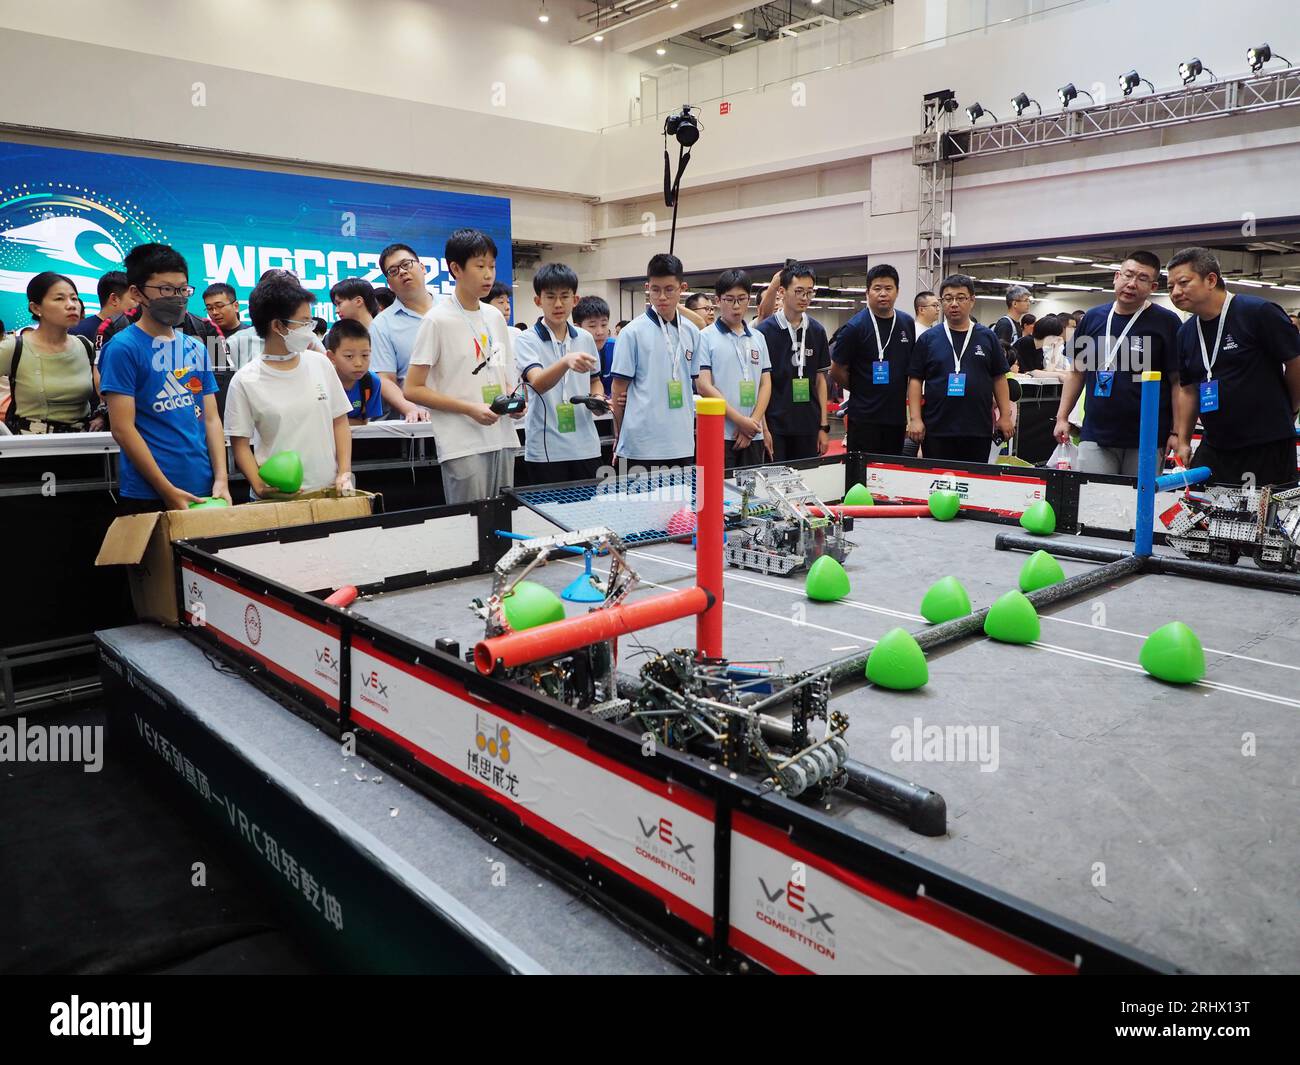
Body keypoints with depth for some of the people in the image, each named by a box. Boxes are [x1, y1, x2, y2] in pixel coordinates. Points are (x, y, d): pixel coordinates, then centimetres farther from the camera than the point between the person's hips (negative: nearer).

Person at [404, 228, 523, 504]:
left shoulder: (495, 317, 12)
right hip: (463, 447, -6)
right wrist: (470, 409, -17)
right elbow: (413, 389, -9)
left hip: (503, 441, 6)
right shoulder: (437, 321, -7)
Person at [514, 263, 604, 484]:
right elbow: (538, 383, -23)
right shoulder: (527, 340, -6)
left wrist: (598, 398, 0)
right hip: (546, 450, -4)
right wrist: (566, 362, -42)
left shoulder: (586, 339, 8)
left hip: (585, 447, 4)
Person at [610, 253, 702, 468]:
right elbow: (619, 388, -1)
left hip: (682, 443, 5)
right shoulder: (632, 332, -4)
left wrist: (691, 428, 13)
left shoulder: (691, 333, 9)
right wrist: (619, 436, 1)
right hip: (642, 445, -4)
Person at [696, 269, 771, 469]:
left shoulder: (758, 338, 13)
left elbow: (766, 384, 11)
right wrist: (740, 420, -12)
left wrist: (753, 422, -5)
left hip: (753, 435, 5)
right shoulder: (706, 337, -1)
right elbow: (704, 386, -8)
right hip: (719, 434, -4)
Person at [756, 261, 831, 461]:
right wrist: (762, 428, -10)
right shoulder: (765, 330, -5)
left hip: (809, 427, 4)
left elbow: (820, 379, 12)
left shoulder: (817, 330, 8)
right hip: (775, 427, -4)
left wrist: (824, 425, 7)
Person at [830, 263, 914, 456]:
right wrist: (861, 391, 5)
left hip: (897, 416, 5)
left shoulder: (907, 324, 7)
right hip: (865, 417, -5)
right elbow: (837, 372, -4)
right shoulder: (856, 326, -8)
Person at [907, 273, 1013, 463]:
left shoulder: (987, 337, 7)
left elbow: (999, 378, 10)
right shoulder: (927, 339, 4)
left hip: (979, 431, 1)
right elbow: (915, 380, 2)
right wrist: (915, 418, -6)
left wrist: (1005, 415, 4)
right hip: (936, 429, -1)